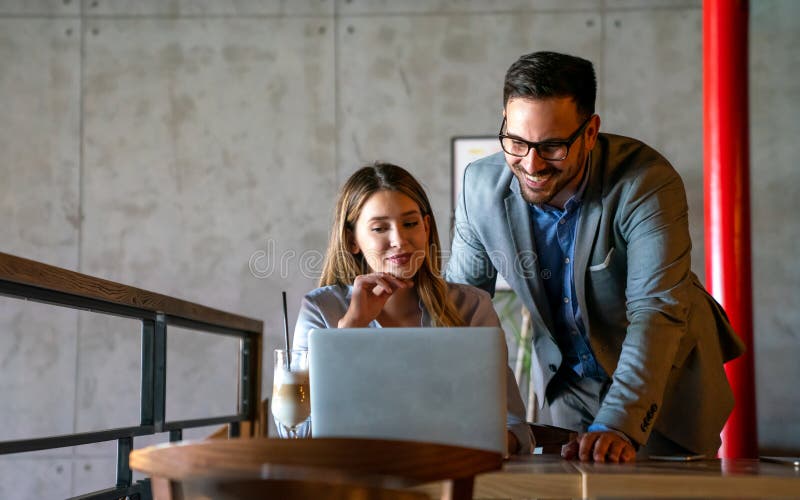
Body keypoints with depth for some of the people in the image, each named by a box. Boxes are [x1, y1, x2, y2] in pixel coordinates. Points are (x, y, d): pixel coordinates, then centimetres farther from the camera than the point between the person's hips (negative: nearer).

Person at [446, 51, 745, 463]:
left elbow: (657, 310, -37)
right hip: (566, 387, 3)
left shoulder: (647, 182, -29)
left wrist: (618, 425, -49)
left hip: (665, 385, -3)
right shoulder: (481, 185, -15)